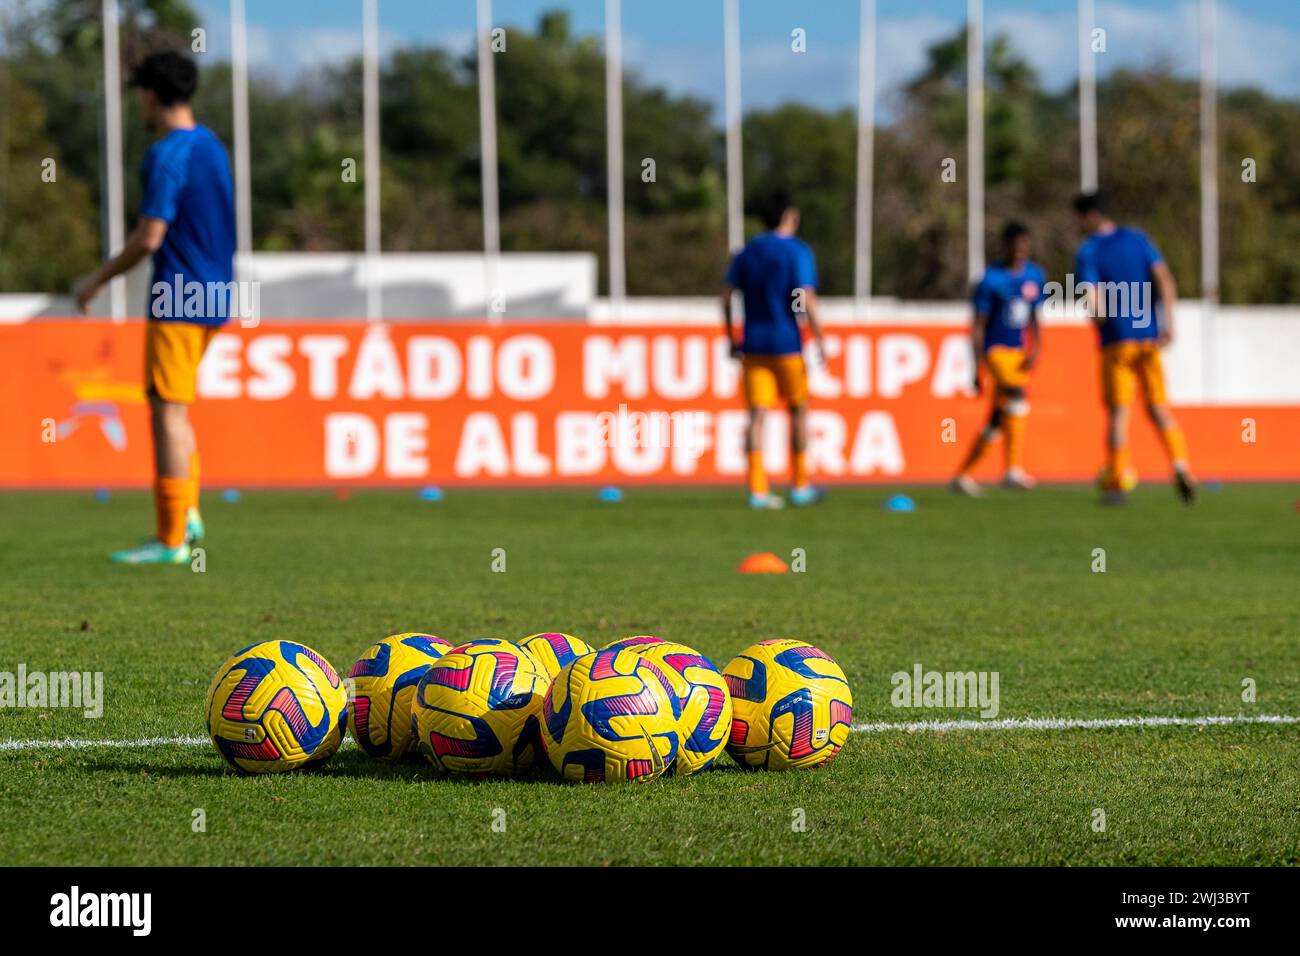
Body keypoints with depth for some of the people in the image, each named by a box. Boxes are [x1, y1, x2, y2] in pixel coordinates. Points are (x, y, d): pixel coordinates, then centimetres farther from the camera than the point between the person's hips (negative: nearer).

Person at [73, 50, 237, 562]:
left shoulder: (167, 156, -15)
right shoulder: (212, 146, 13)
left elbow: (149, 237, -19)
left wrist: (98, 279, -7)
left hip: (177, 300, -9)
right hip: (214, 297, 9)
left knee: (168, 412, -5)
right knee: (172, 409, 17)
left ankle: (172, 539, -5)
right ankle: (188, 513, 10)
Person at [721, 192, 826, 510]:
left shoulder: (747, 252, 9)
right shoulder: (797, 252, -6)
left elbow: (726, 296, 7)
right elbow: (806, 300, -14)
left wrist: (732, 340, 14)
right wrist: (819, 341, -9)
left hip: (753, 344, 4)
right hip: (787, 343, -4)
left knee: (757, 414, -1)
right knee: (798, 410, 11)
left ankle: (757, 489, -8)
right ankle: (799, 486, 16)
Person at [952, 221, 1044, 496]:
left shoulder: (1035, 275, 7)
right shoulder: (991, 280, -10)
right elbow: (978, 325, -7)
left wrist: (1035, 349, 0)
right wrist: (976, 369, -10)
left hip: (1019, 353, 7)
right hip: (996, 349, -7)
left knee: (998, 421, 9)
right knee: (1017, 395, -29)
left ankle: (963, 475, 22)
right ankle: (1014, 469, -34)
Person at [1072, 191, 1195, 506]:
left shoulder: (1087, 252, -7)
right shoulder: (1138, 239, 6)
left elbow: (1094, 306, -16)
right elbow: (1166, 281, -2)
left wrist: (1099, 319, 5)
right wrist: (1167, 323, -3)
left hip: (1116, 341, -4)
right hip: (1149, 337, 4)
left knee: (1118, 411, 3)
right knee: (1158, 406, 10)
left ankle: (1117, 483, 2)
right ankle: (1180, 465, -9)